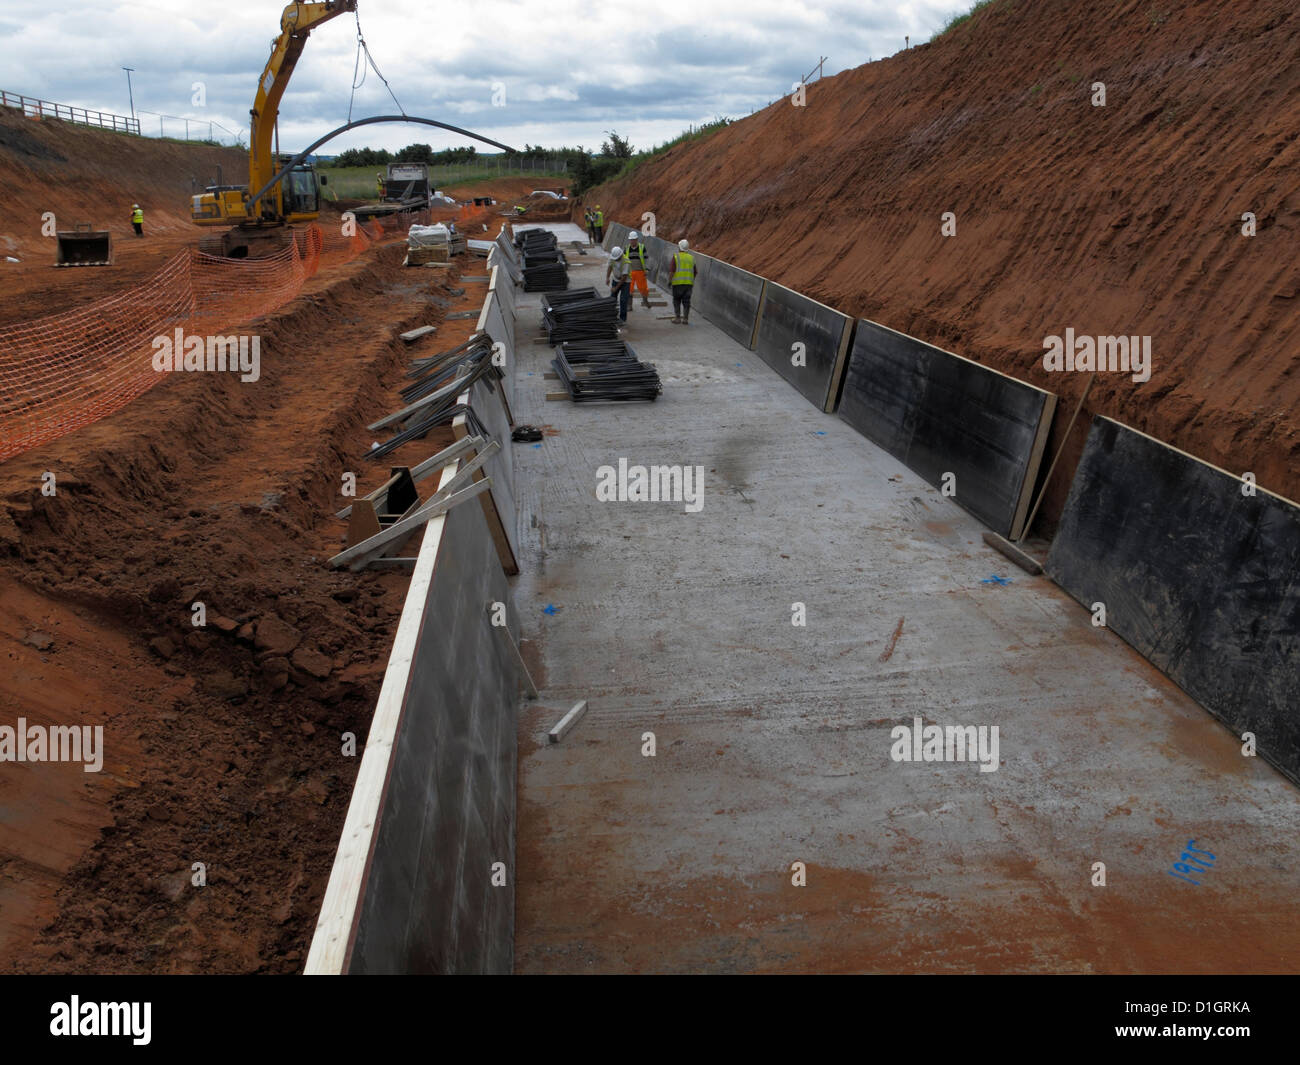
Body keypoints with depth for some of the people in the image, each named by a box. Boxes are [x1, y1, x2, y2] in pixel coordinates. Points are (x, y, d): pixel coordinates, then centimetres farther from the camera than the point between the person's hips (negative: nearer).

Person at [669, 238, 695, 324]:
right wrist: (692, 282, 25)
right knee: (686, 301, 5)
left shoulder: (676, 257, -4)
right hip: (689, 283, 3)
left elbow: (671, 271, -10)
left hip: (678, 282, -3)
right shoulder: (691, 258, 10)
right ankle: (685, 319, 2)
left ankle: (677, 318, 3)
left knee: (677, 301, 7)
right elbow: (694, 272, 14)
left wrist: (669, 281, 0)